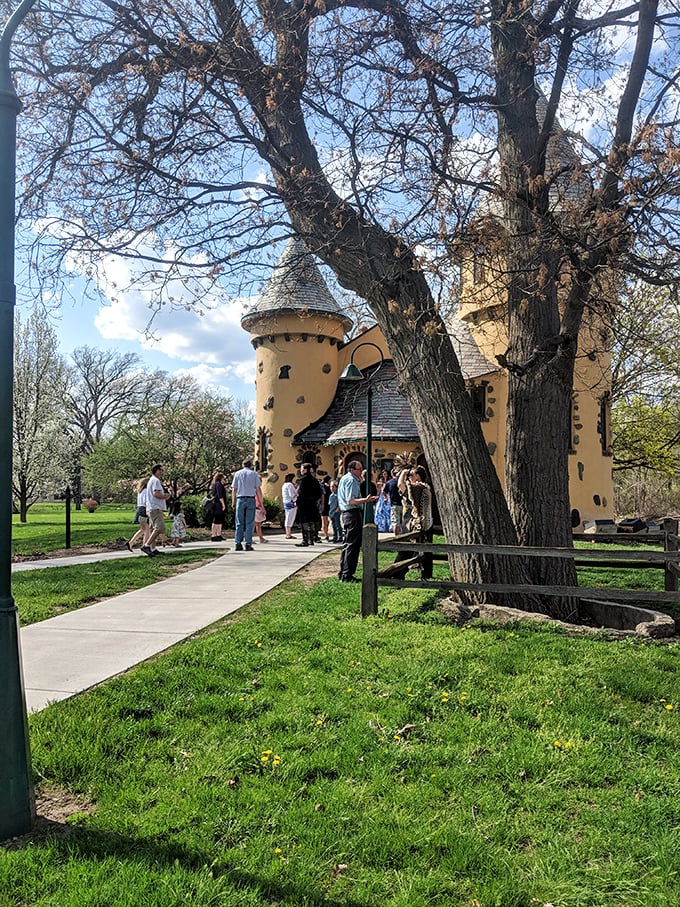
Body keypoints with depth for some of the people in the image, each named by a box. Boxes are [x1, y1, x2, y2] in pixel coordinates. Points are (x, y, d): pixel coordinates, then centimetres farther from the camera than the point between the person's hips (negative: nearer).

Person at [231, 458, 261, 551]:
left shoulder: (237, 474, 9)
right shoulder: (254, 474, 6)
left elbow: (234, 489, 5)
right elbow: (258, 489, 1)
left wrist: (233, 502, 7)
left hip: (240, 499, 1)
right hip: (251, 499, -1)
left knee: (239, 523, 6)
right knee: (249, 523, 1)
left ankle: (238, 544, 2)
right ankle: (248, 544, -2)